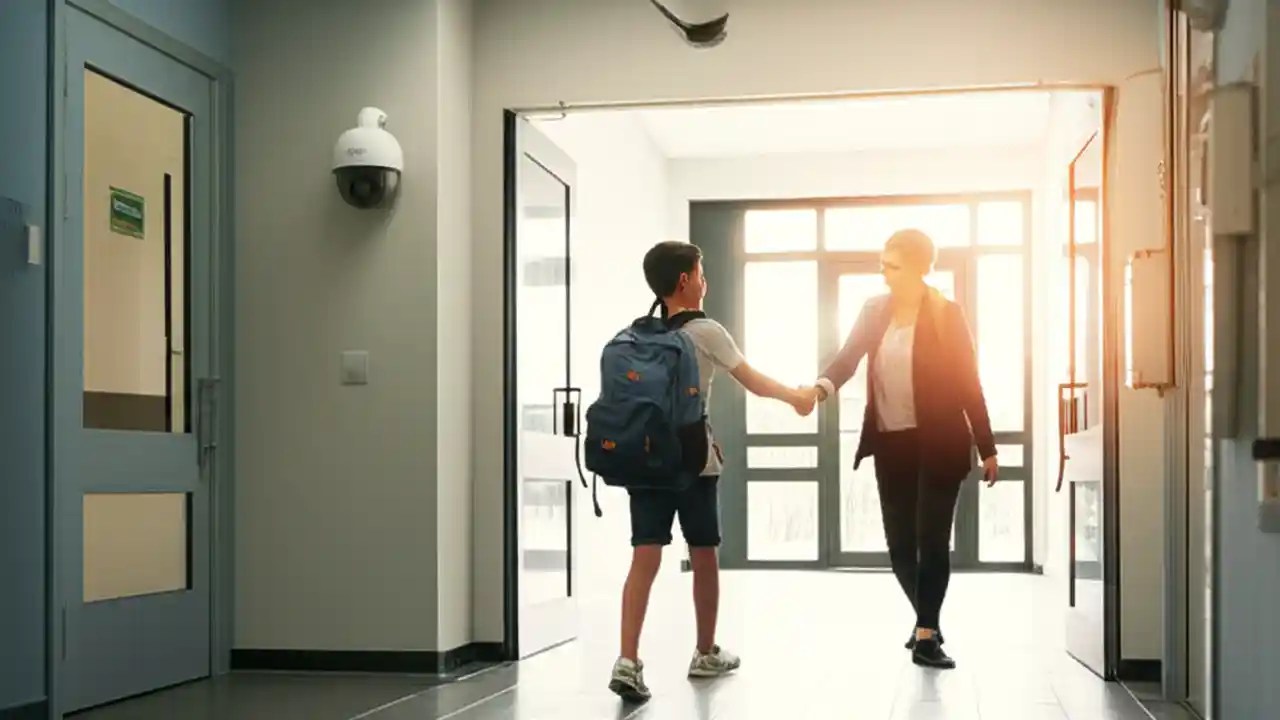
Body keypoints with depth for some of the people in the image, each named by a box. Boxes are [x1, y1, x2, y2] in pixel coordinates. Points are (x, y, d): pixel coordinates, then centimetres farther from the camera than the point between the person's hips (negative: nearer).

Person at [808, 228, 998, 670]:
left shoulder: (947, 314, -4)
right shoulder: (874, 311, 7)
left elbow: (968, 382, -4)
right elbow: (847, 358, -4)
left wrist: (986, 448, -5)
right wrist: (820, 388, -26)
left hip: (938, 443, -4)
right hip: (891, 443, 4)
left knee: (932, 539, -5)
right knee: (900, 542, 7)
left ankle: (926, 635, -1)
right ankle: (928, 620, 27)